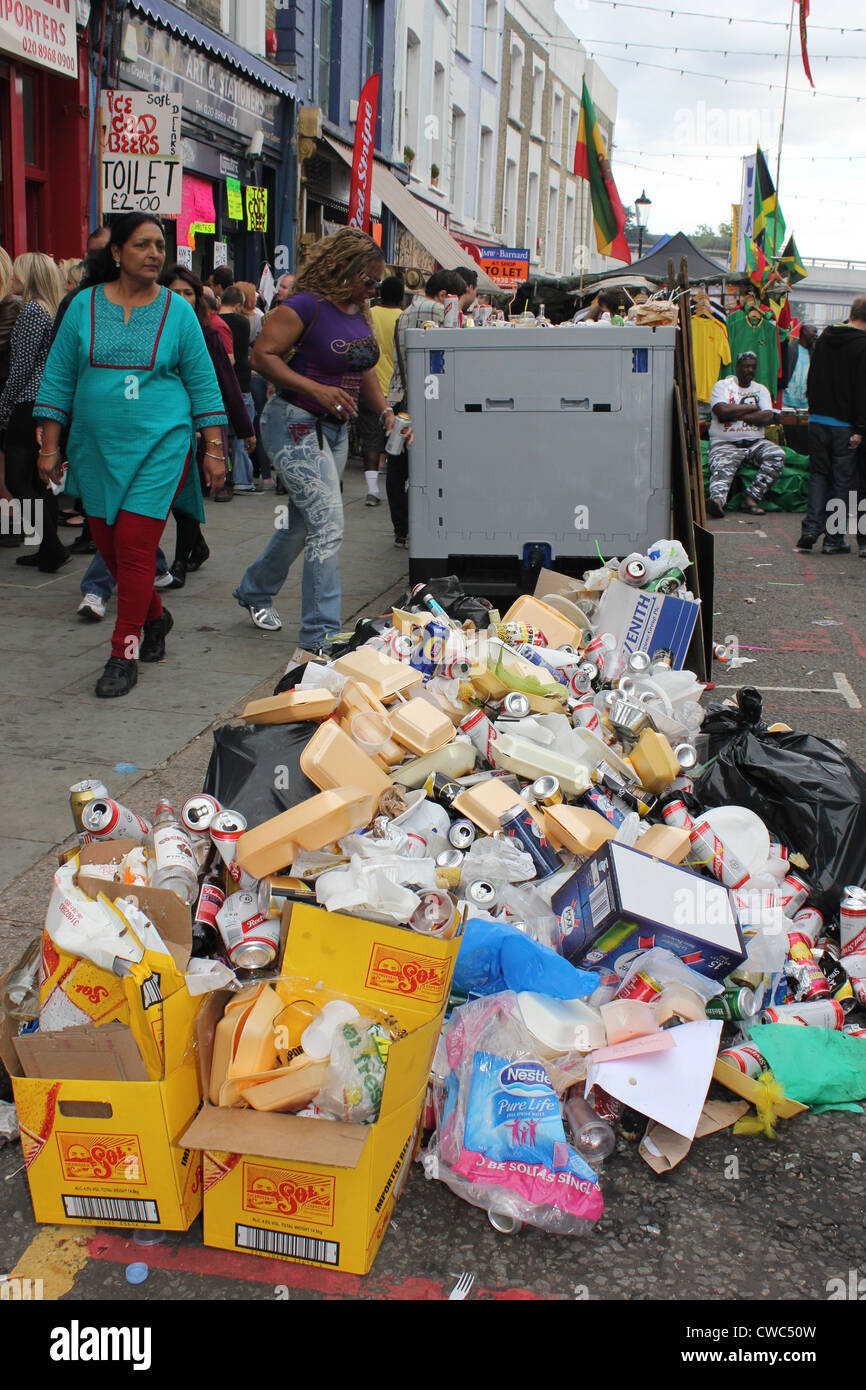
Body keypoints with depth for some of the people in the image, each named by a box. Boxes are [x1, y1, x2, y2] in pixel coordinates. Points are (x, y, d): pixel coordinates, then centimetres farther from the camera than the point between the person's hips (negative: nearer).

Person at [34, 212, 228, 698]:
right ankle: (155, 616, 35)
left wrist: (214, 449, -2)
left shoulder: (177, 310, 1)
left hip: (160, 445, -3)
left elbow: (203, 384, 3)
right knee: (108, 545, 10)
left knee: (134, 548, -9)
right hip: (97, 448, 3)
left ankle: (125, 654, 2)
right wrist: (50, 447, 4)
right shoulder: (84, 306, 4)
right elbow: (58, 379, 7)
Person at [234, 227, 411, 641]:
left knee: (302, 522, 18)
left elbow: (364, 368, 20)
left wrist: (386, 412, 5)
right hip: (295, 424, -9)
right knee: (327, 525, -15)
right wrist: (316, 389, -28)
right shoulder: (306, 306, -16)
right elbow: (262, 356, -19)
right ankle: (321, 636, -11)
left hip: (335, 428, 9)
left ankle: (254, 592, 41)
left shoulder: (360, 312, 11)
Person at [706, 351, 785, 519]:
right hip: (725, 444, -4)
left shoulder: (761, 390, 18)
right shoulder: (722, 385, 8)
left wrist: (735, 414, -7)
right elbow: (722, 411, -12)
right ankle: (717, 498, -63)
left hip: (755, 442, 4)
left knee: (777, 455, -24)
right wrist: (751, 407, -1)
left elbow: (768, 417, 0)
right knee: (721, 468, -33)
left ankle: (751, 498, -31)